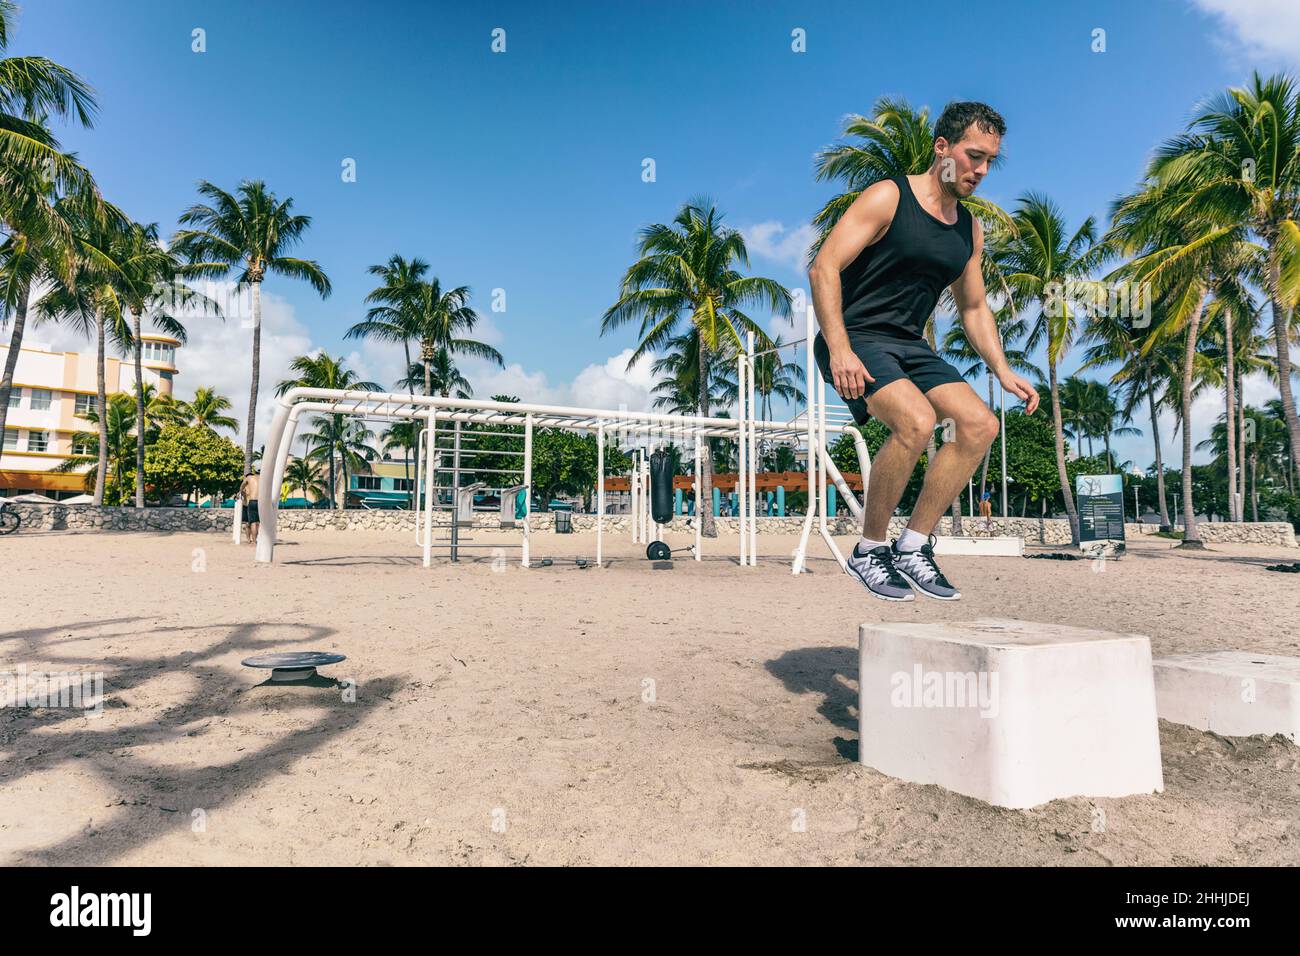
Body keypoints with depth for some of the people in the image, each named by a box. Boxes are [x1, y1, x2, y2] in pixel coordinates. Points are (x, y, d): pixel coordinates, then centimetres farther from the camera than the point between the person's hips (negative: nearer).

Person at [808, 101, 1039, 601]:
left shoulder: (969, 229, 15)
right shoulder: (888, 198, -7)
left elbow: (974, 307, 23)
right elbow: (823, 268, -15)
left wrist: (1004, 372, 10)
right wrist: (840, 350, -26)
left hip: (910, 346, 8)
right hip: (855, 340, -7)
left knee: (980, 425, -10)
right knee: (916, 420, -30)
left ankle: (912, 547, -1)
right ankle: (869, 549, -11)